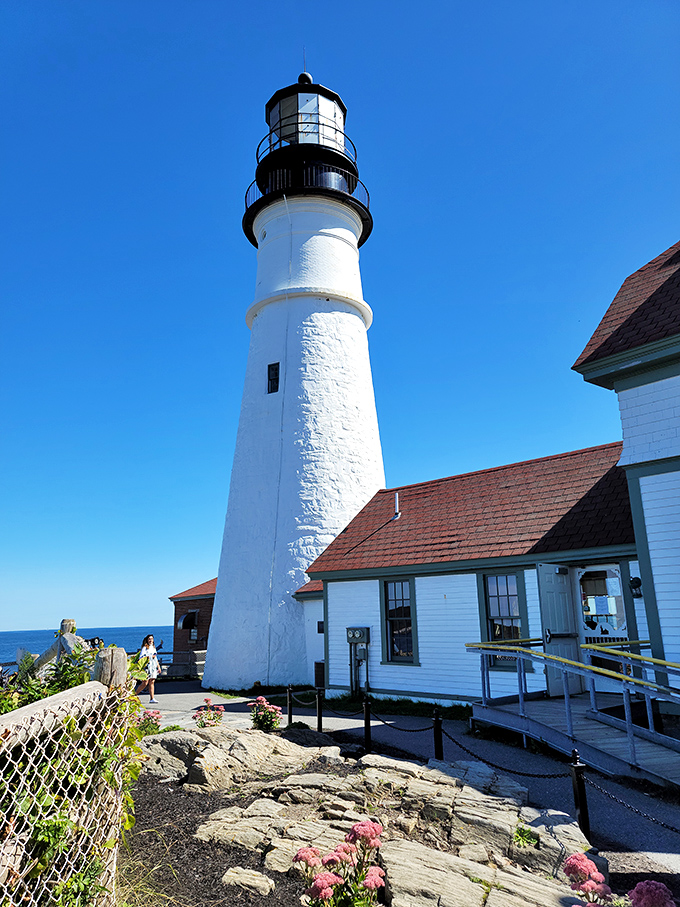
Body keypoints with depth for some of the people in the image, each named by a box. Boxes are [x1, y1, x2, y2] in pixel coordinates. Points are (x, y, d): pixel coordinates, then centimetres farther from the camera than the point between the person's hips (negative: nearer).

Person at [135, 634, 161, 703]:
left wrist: (158, 667, 20)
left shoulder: (153, 648, 19)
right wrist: (150, 656, -15)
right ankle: (135, 694, 9)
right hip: (147, 667, -6)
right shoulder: (145, 648, -2)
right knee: (145, 683, -8)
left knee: (152, 682, 1)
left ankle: (152, 698, -1)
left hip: (153, 667, 6)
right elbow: (141, 657, -12)